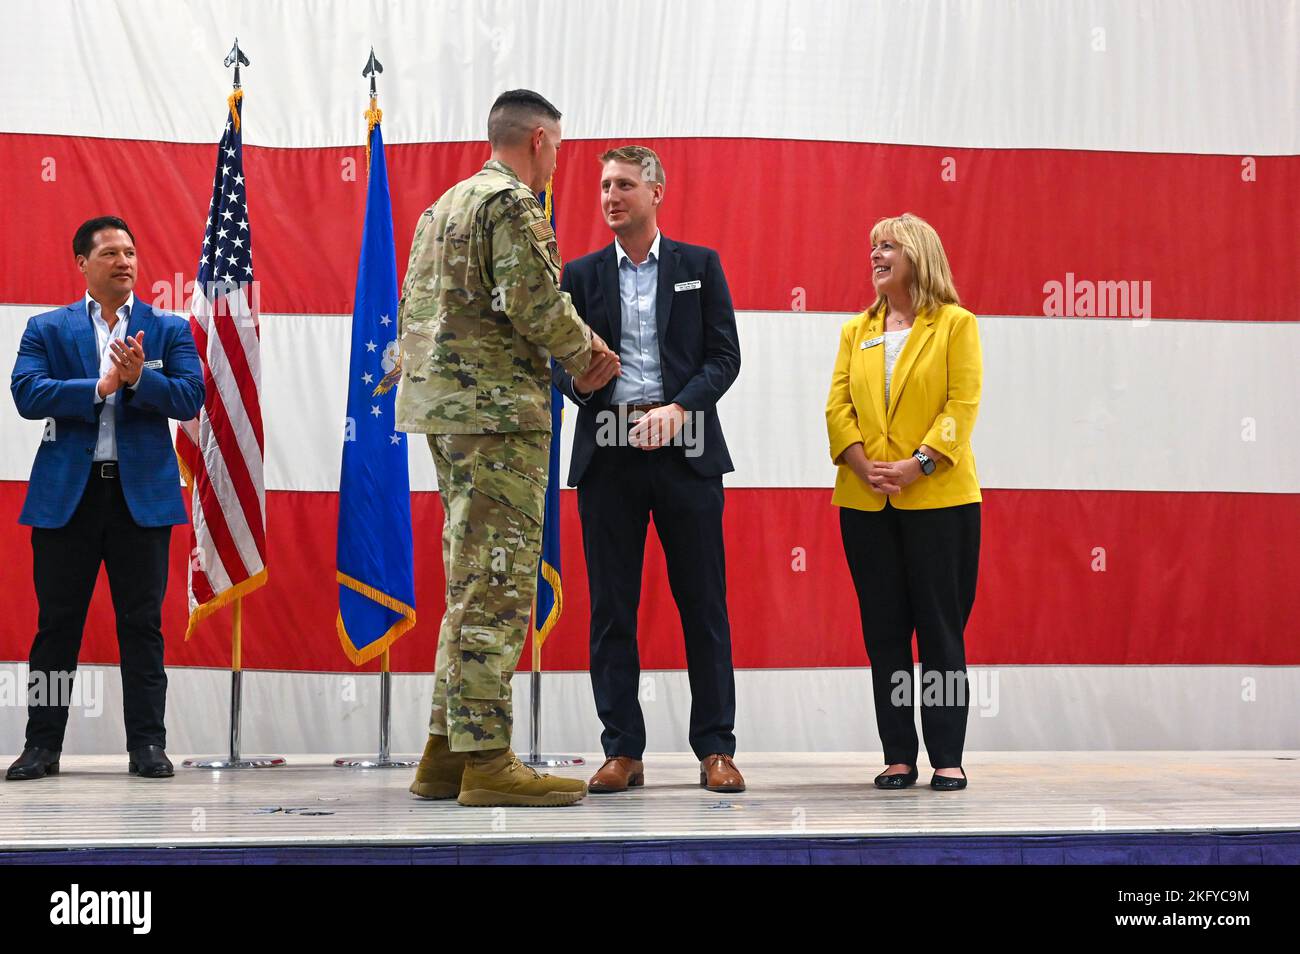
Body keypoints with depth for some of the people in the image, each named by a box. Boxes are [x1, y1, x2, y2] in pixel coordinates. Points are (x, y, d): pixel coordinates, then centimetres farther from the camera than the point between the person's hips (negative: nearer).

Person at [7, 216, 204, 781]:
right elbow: (27, 394, -6)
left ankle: (147, 744, 7)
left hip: (143, 494, 0)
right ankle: (42, 745, 12)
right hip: (66, 494, 0)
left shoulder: (170, 329, 9)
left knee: (142, 623, 2)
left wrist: (140, 378, -19)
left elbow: (190, 398, -3)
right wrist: (100, 387, -14)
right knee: (56, 623, 4)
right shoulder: (47, 328, 8)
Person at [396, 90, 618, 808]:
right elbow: (535, 302, -19)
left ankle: (446, 750, 15)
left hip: (443, 406, 10)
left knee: (472, 583, 13)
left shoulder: (443, 205, 22)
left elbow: (414, 309, 22)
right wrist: (581, 348, 0)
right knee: (497, 585, -9)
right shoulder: (512, 201, -8)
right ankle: (485, 758, -9)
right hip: (497, 406, -10)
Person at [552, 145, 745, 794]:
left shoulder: (699, 266, 8)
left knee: (704, 604, 0)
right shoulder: (582, 275, 12)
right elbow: (561, 362, 10)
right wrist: (578, 380, -13)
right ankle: (622, 751, 8)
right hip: (608, 450, 2)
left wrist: (678, 408, -13)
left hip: (684, 448, -1)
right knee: (611, 607, 2)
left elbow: (724, 355, 2)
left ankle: (715, 749, 7)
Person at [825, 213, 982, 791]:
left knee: (941, 629, 0)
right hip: (866, 502, 4)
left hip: (938, 498, -4)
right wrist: (863, 464, -10)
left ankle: (947, 758, 6)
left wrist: (919, 464, -17)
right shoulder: (856, 331, 14)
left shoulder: (955, 325, 2)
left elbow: (963, 404, -6)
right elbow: (838, 407, 7)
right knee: (884, 630, 5)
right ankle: (898, 757, 11)